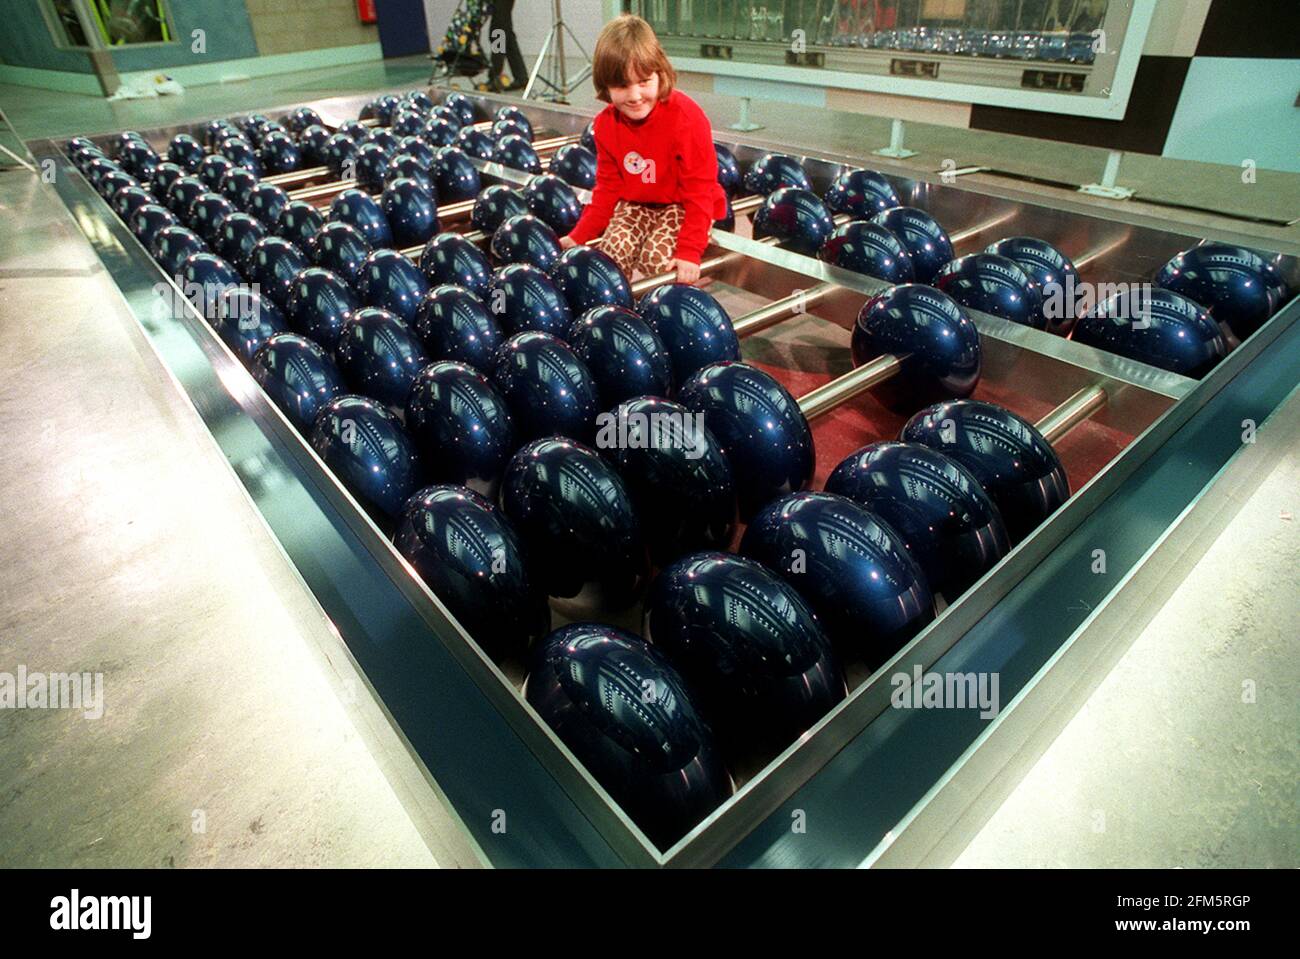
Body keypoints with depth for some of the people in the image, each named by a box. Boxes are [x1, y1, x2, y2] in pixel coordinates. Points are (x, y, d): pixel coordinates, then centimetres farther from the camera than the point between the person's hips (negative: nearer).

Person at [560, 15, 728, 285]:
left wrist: (689, 252, -29)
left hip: (684, 205, -4)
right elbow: (608, 187, 4)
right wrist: (578, 236, -3)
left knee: (656, 256, -29)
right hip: (636, 203, 5)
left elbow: (699, 190, -21)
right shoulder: (606, 124, -6)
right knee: (614, 248, -23)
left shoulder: (686, 118, -23)